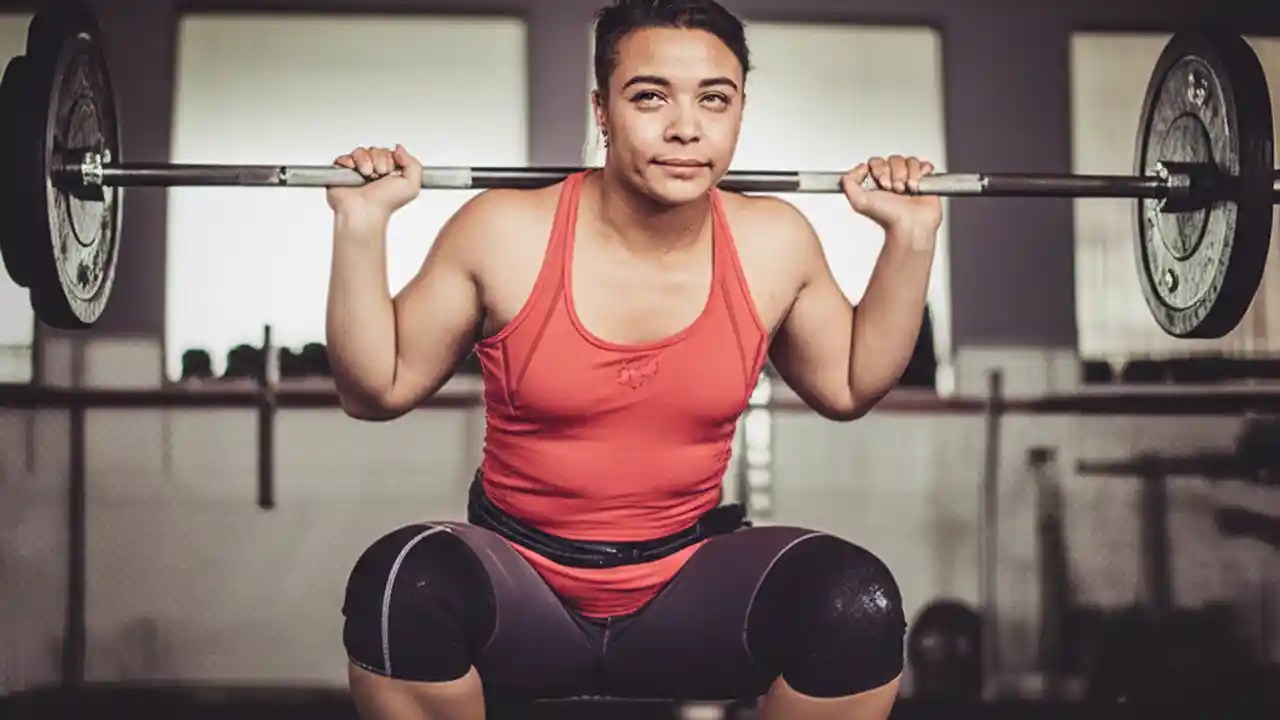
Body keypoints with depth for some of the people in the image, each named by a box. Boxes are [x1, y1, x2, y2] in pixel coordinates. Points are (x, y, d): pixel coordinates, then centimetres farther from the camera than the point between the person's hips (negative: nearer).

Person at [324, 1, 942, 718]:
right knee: (402, 583, -34)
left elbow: (850, 387, 11)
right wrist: (361, 226, -14)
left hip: (687, 586, 2)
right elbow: (378, 389, -3)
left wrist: (912, 236, 1)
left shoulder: (774, 244, -4)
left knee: (856, 600, -28)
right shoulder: (505, 235, -11)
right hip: (520, 579, -1)